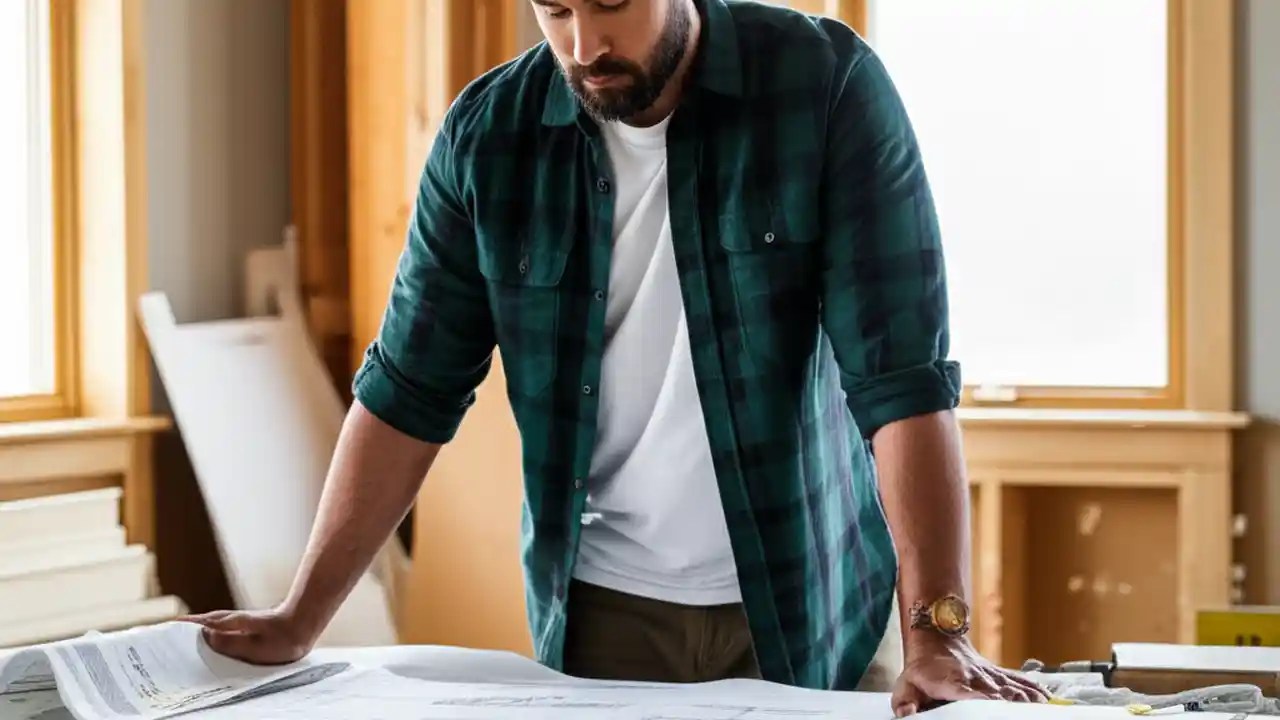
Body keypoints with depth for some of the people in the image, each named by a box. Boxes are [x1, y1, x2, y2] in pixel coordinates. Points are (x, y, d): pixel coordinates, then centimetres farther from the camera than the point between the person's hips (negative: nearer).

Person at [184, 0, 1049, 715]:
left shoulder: (828, 86, -14)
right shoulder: (487, 133, -5)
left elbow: (902, 373, -19)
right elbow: (411, 390, 0)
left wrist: (938, 634, -27)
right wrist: (299, 621, -4)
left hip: (817, 613, -2)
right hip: (604, 616, 2)